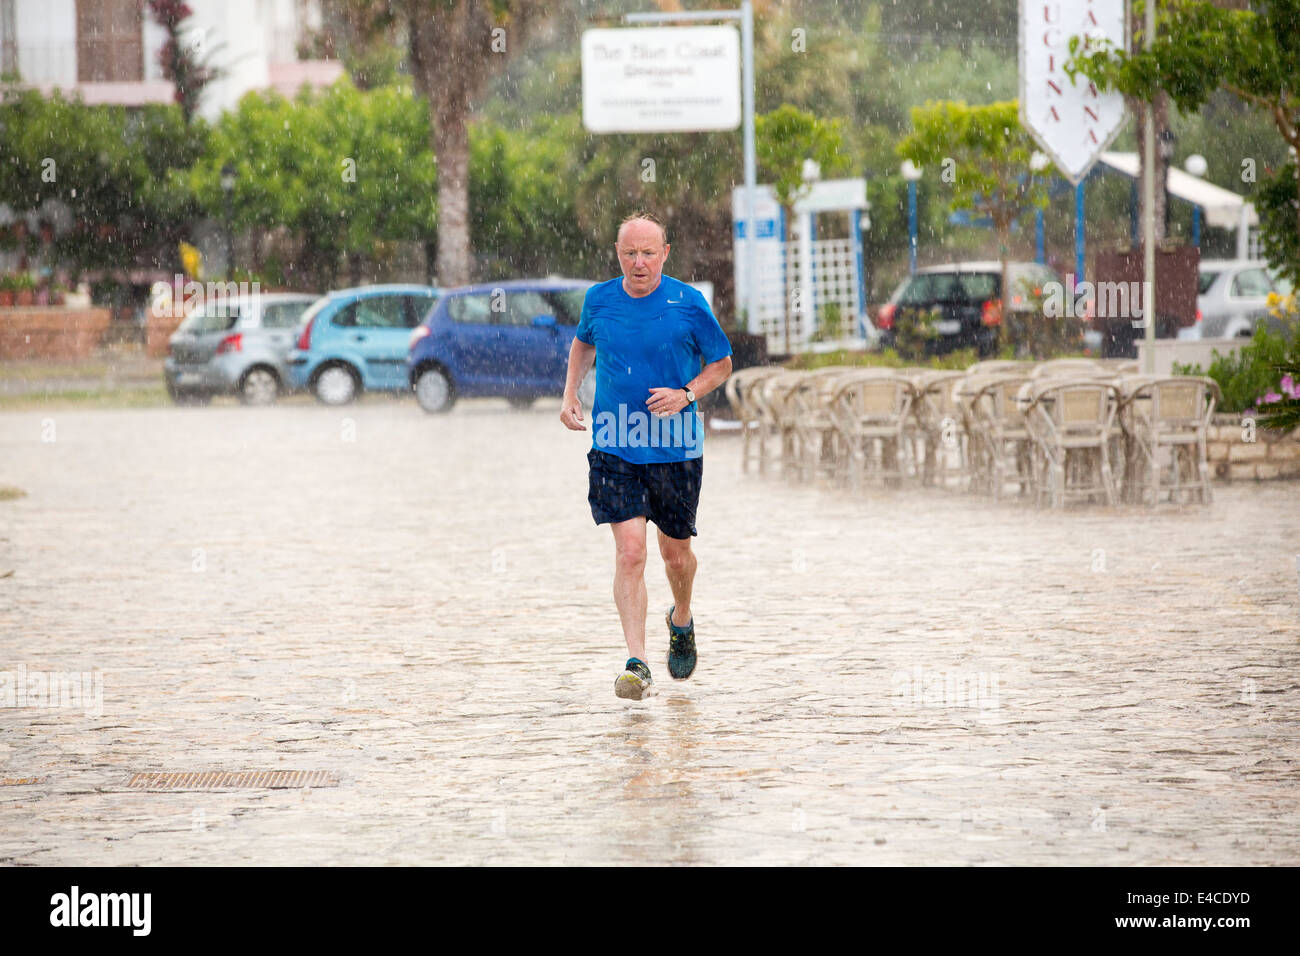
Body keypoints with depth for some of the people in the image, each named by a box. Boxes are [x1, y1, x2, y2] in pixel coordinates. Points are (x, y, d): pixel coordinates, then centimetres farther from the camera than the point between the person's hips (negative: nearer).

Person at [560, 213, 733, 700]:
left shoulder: (689, 304, -6)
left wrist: (687, 394, -12)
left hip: (676, 449, 0)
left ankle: (682, 622, 46)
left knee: (675, 553, 13)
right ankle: (637, 664, -14)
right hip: (615, 449, 0)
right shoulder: (599, 300, 1)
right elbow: (583, 344, 23)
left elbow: (721, 363, 6)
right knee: (630, 552, -13)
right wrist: (570, 394, 9)